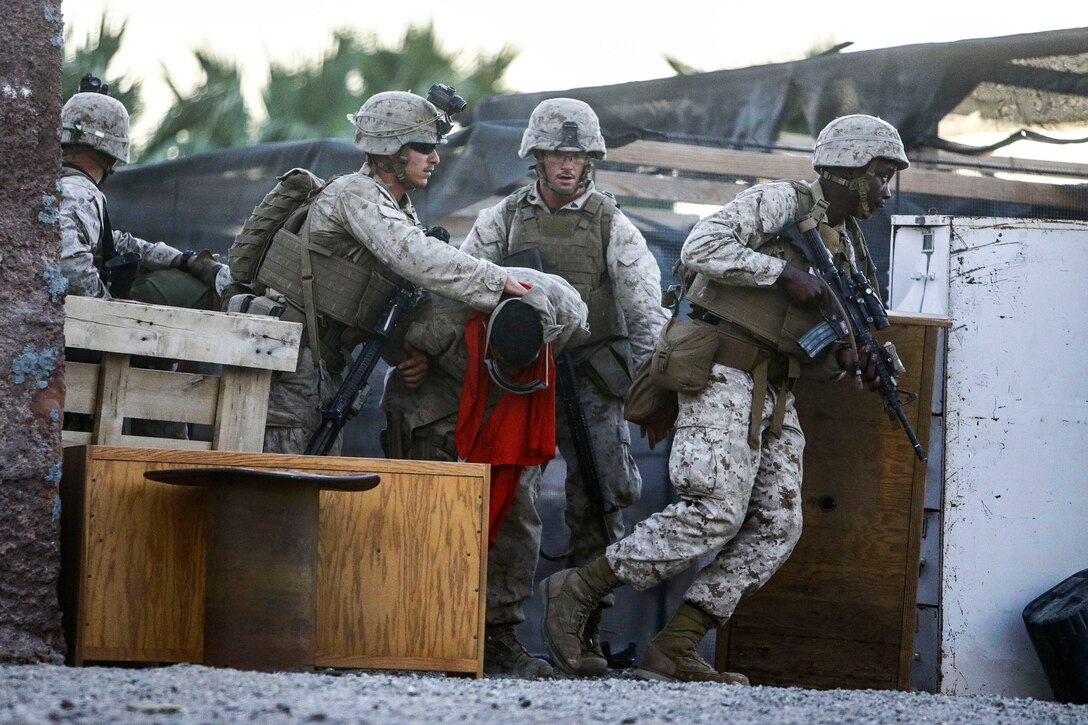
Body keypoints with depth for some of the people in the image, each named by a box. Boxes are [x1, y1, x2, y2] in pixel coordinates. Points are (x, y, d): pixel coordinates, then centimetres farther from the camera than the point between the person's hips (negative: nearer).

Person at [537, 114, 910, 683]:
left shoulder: (845, 248, 21)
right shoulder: (782, 203, -5)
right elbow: (701, 248, -19)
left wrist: (856, 358, -1)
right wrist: (783, 272, -20)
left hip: (769, 394, 9)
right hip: (723, 373, -9)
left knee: (776, 527, -3)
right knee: (716, 513, -18)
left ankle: (672, 652, -3)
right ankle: (575, 591, -8)